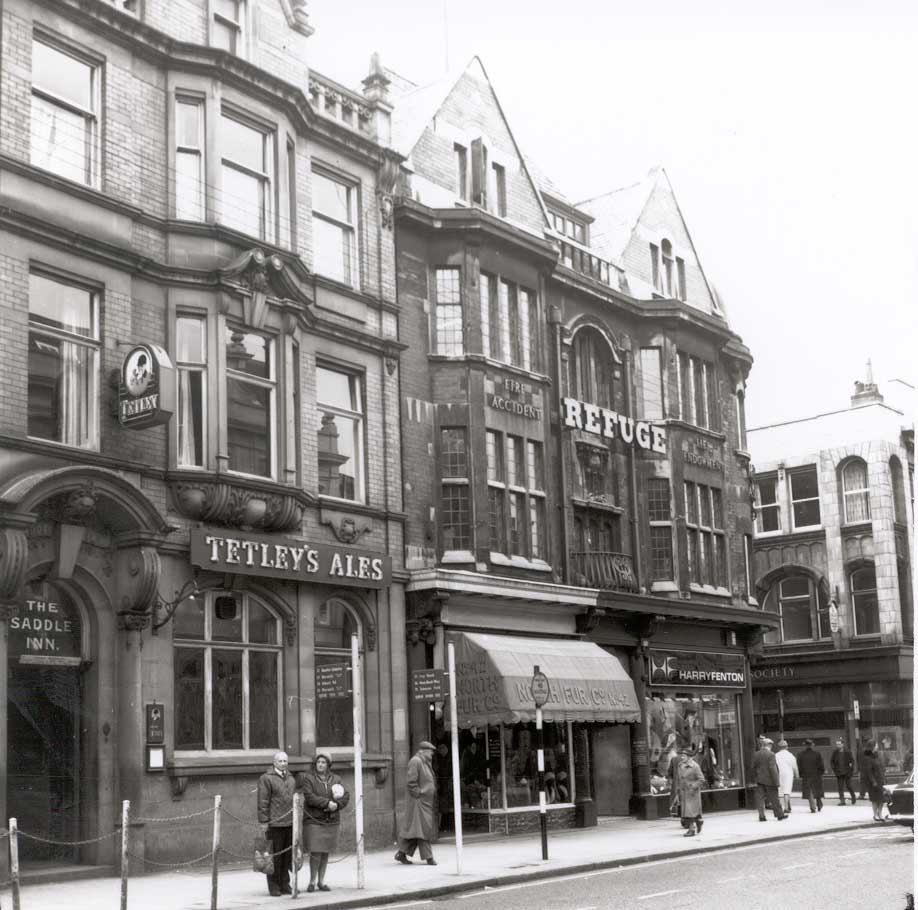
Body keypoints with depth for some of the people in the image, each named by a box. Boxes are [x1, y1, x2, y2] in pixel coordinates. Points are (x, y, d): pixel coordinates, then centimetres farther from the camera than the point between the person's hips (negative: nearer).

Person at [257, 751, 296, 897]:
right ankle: (274, 887, 7)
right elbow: (263, 802, -7)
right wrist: (263, 821, -12)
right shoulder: (266, 778, -4)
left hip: (290, 824, 6)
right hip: (275, 823, -6)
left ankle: (285, 885, 18)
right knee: (275, 856, -1)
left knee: (288, 855, 9)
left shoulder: (291, 778, 18)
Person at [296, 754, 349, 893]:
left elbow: (345, 795, 6)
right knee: (315, 851, -9)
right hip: (314, 820, -4)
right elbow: (309, 797, -14)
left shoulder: (336, 779, 12)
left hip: (331, 821, 4)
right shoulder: (308, 778, -1)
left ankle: (321, 881, 17)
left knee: (326, 852, 7)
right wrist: (327, 803, -20)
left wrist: (337, 805, -14)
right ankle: (312, 880, 5)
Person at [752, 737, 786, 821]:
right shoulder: (770, 754, -12)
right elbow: (773, 768, -17)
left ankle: (761, 816, -1)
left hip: (759, 780, 4)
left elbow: (753, 768, 10)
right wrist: (776, 781, -14)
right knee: (774, 798, 5)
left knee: (760, 798, 4)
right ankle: (780, 815, 15)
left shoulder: (756, 755, 6)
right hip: (769, 780, -4)